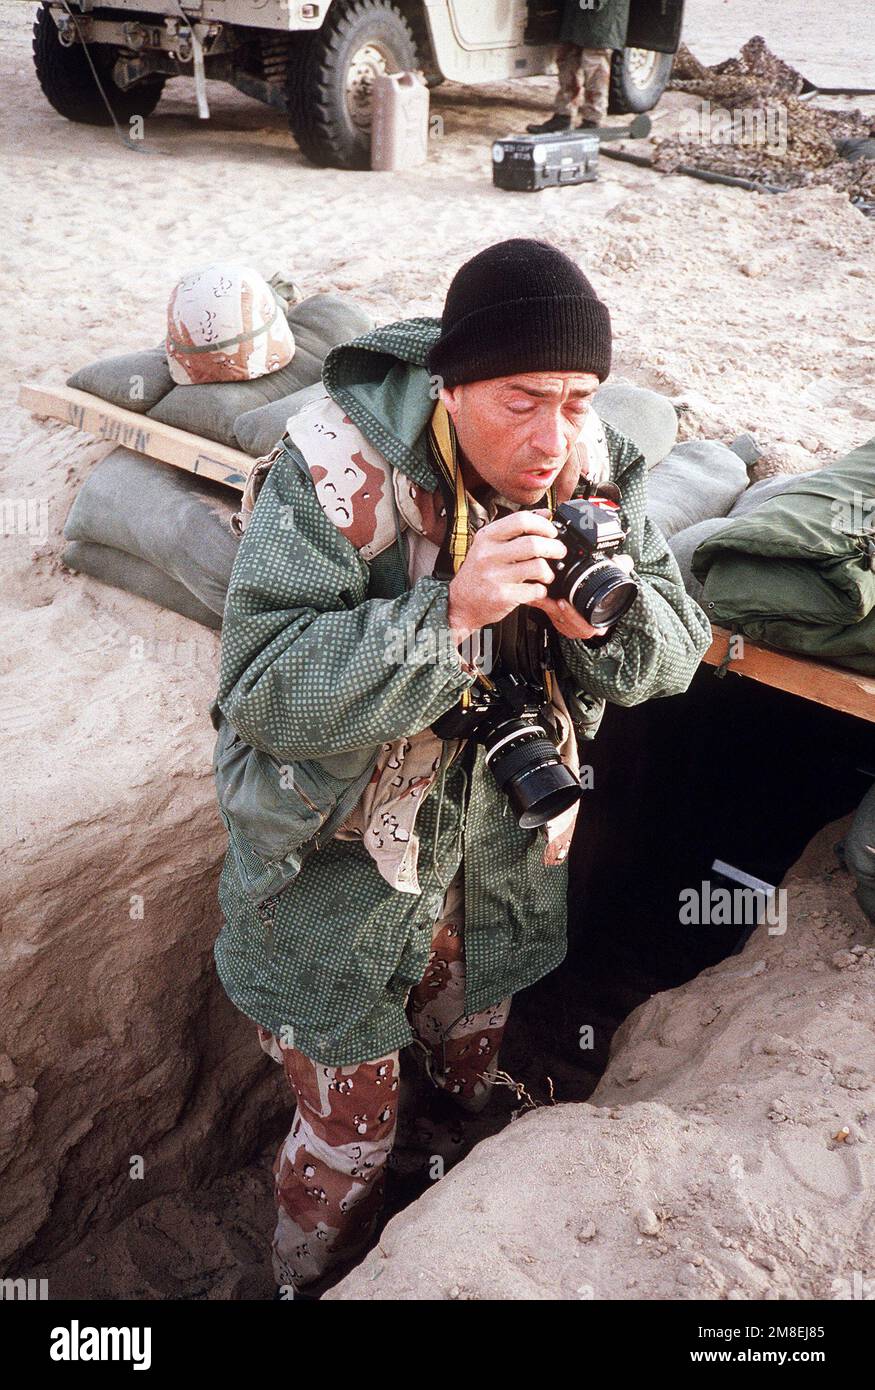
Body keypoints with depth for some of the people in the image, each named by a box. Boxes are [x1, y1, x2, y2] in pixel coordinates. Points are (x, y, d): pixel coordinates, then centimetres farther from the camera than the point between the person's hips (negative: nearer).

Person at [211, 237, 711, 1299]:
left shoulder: (596, 468, -13)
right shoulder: (339, 469, -27)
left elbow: (675, 653, -5)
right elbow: (264, 695, -31)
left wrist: (600, 619, -29)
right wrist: (452, 610, -41)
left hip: (503, 870, 5)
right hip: (340, 881, -5)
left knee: (469, 1082, 30)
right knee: (348, 1134, 13)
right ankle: (311, 1281, 48)